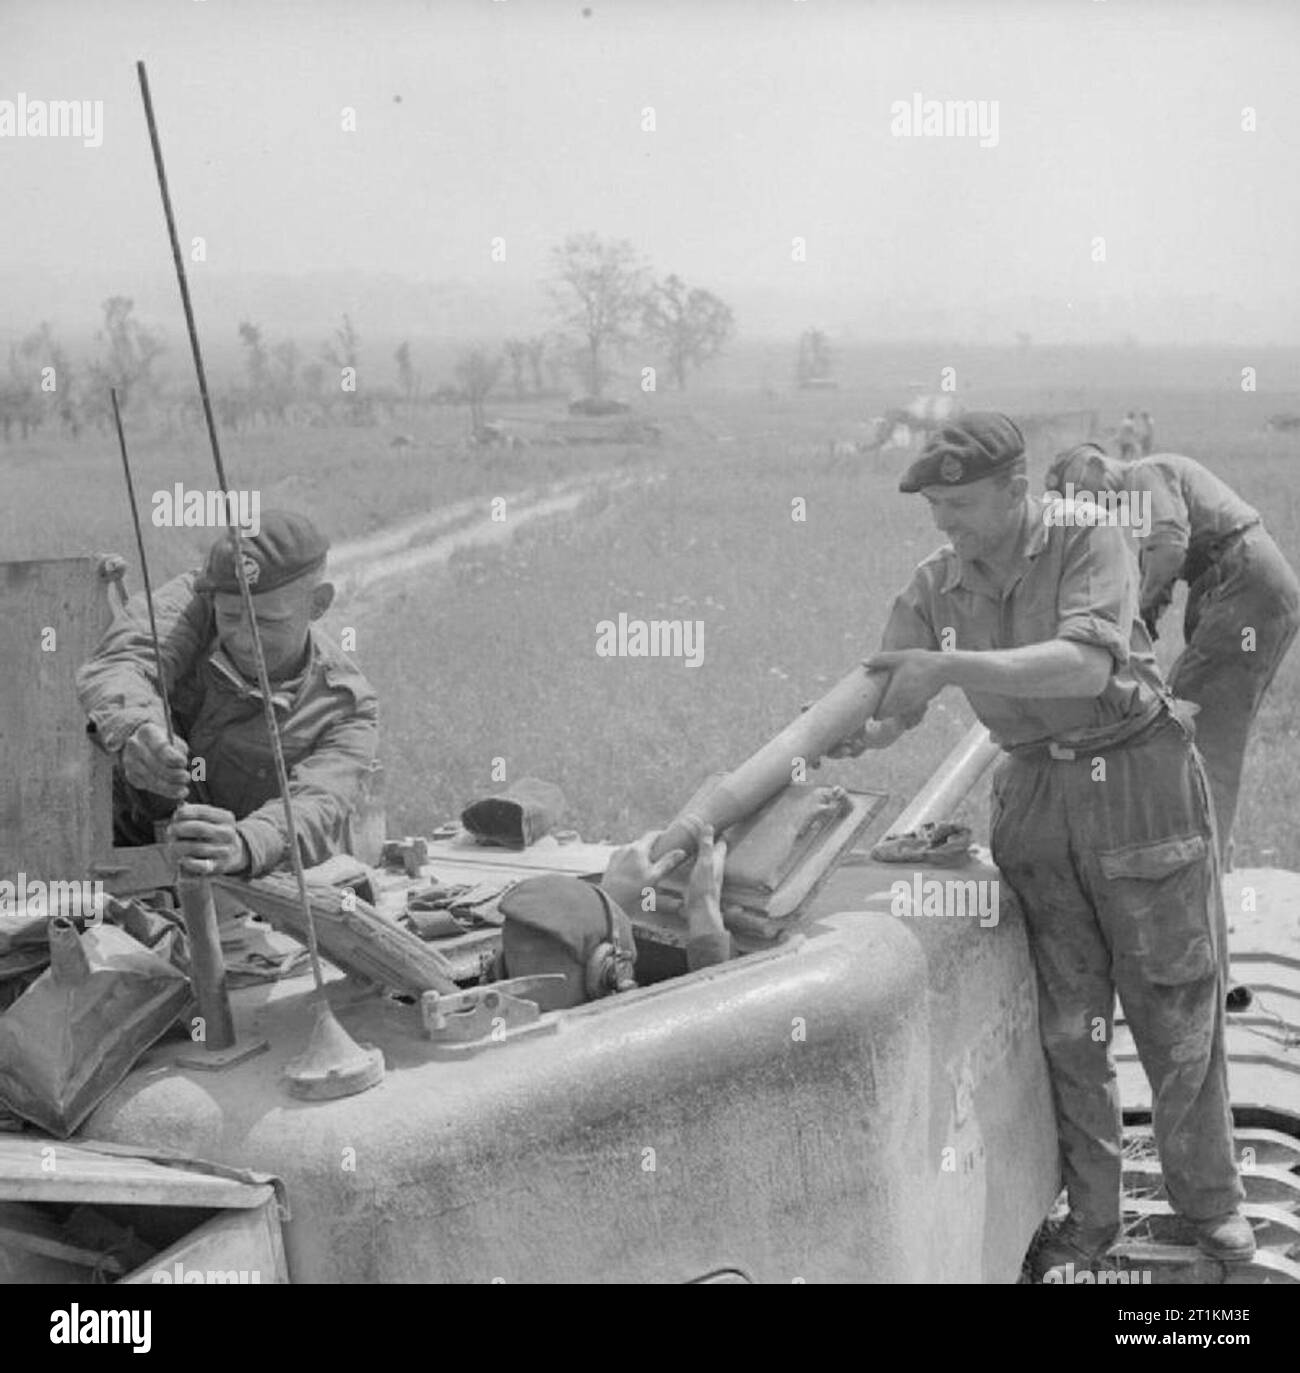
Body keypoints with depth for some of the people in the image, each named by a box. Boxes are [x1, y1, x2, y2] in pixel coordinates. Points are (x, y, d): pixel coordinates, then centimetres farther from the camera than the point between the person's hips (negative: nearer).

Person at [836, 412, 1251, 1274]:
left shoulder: (1091, 547, -14)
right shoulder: (936, 589, -1)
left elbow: (1086, 665, -30)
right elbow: (887, 709, -2)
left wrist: (951, 666, -37)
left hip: (1137, 777, -3)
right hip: (1036, 791, 4)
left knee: (1177, 1011, 6)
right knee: (1069, 1021, 6)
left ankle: (1211, 1201, 24)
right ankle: (1091, 1216, 19)